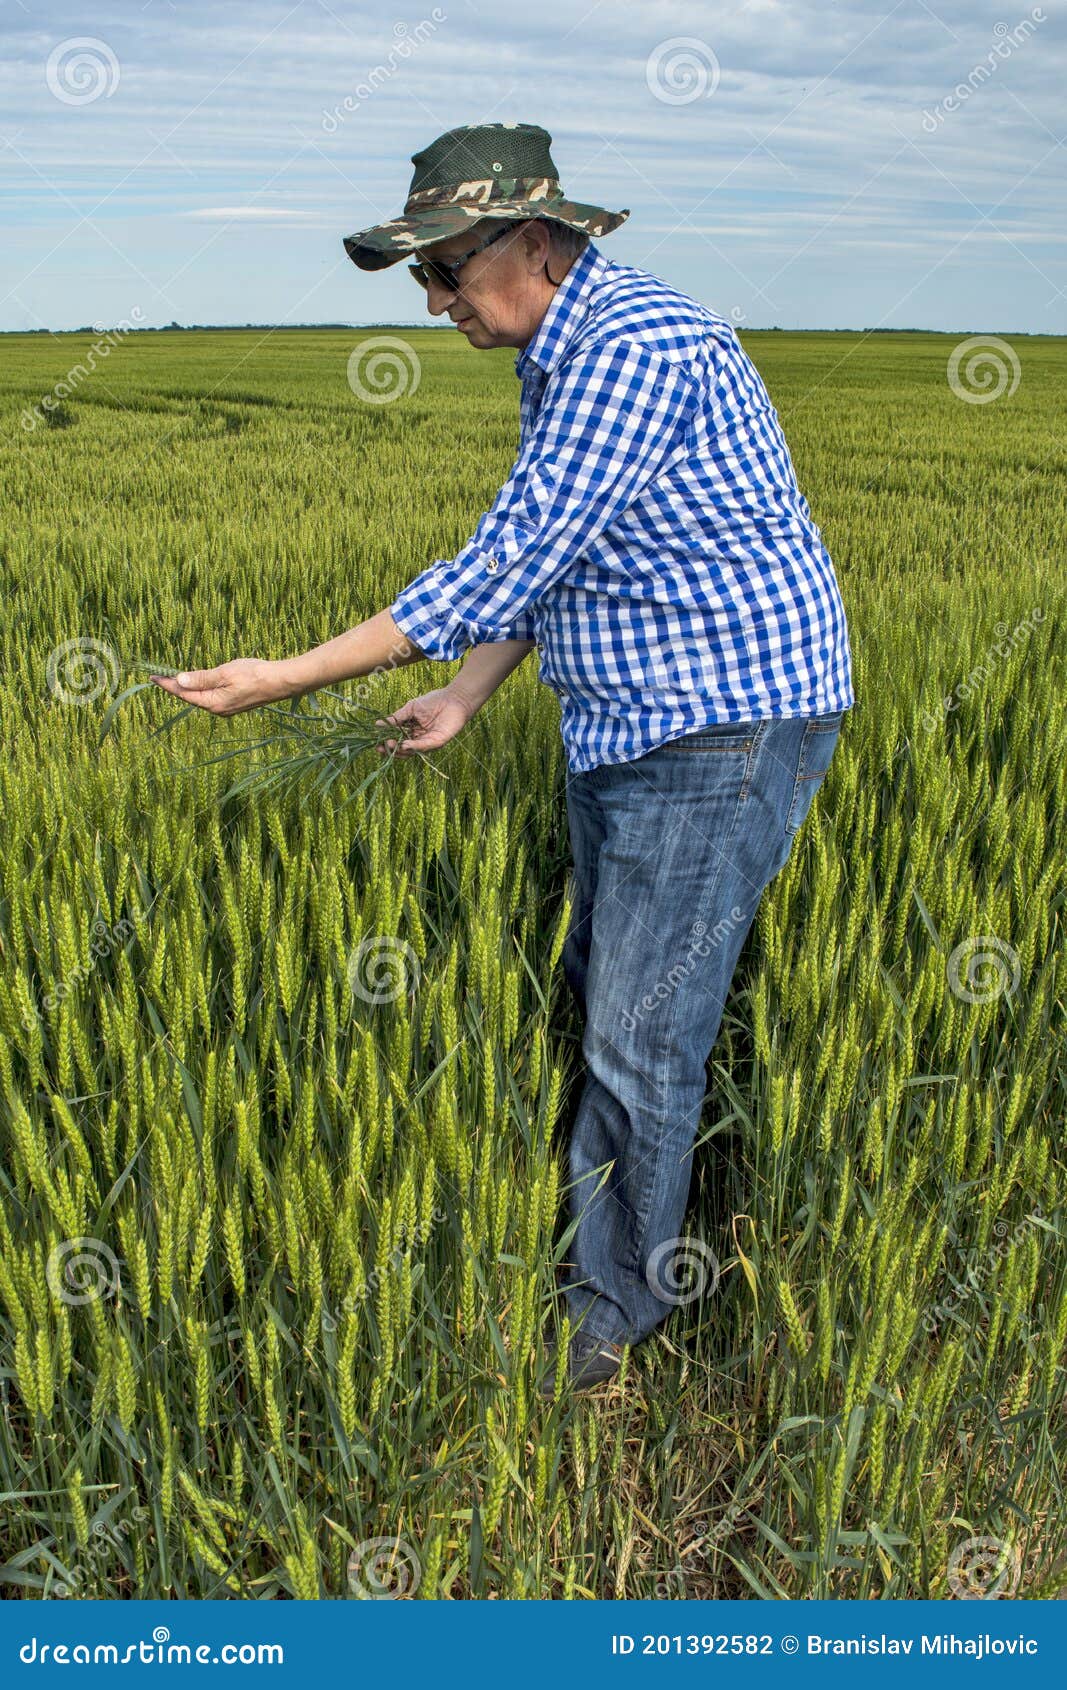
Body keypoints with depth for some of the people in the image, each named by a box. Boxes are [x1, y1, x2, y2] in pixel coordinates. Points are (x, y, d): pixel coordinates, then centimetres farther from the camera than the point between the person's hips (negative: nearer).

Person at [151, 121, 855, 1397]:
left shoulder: (635, 350, -23)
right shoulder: (558, 355, 11)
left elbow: (502, 569, -25)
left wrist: (286, 680, -20)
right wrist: (465, 698, 12)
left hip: (727, 729, -10)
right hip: (623, 728, 10)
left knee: (641, 1037, -2)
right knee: (595, 992, 18)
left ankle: (612, 1311, 19)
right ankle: (590, 1232, 38)